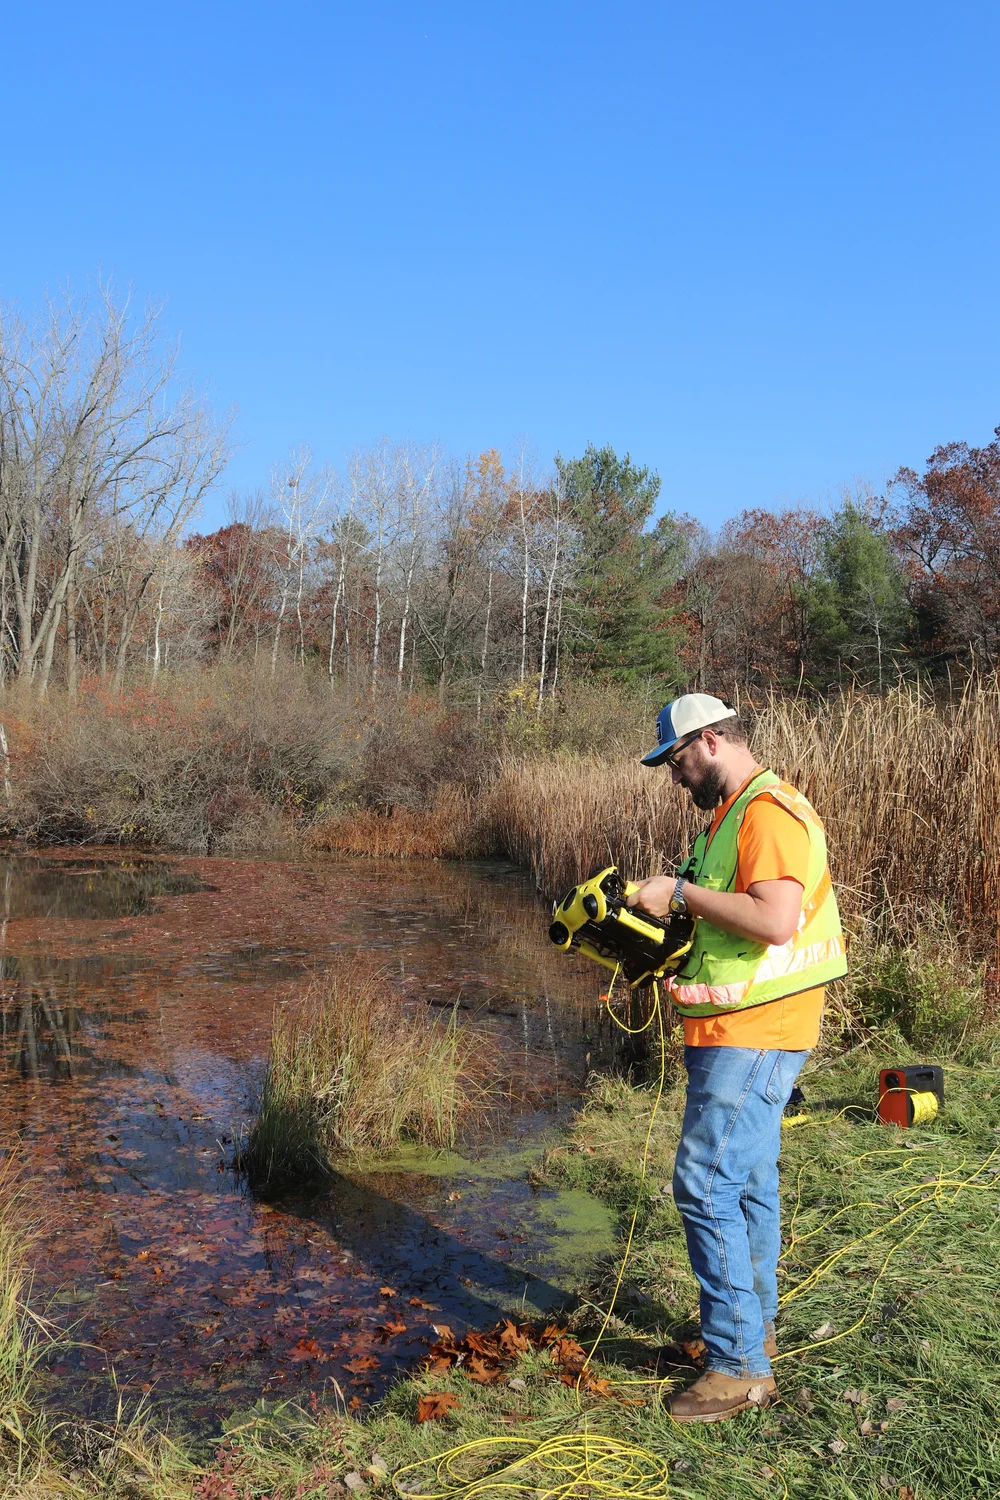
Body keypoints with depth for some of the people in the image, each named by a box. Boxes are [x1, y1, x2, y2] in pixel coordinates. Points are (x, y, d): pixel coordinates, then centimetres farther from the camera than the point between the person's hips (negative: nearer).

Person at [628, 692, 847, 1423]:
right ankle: (755, 1329, 33)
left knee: (707, 1187, -7)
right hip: (740, 1034, 11)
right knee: (748, 1185, 19)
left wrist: (681, 892, -22)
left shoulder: (769, 812, -17)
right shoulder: (736, 813, 16)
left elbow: (774, 920, -29)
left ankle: (740, 1367, 3)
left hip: (752, 1037, -11)